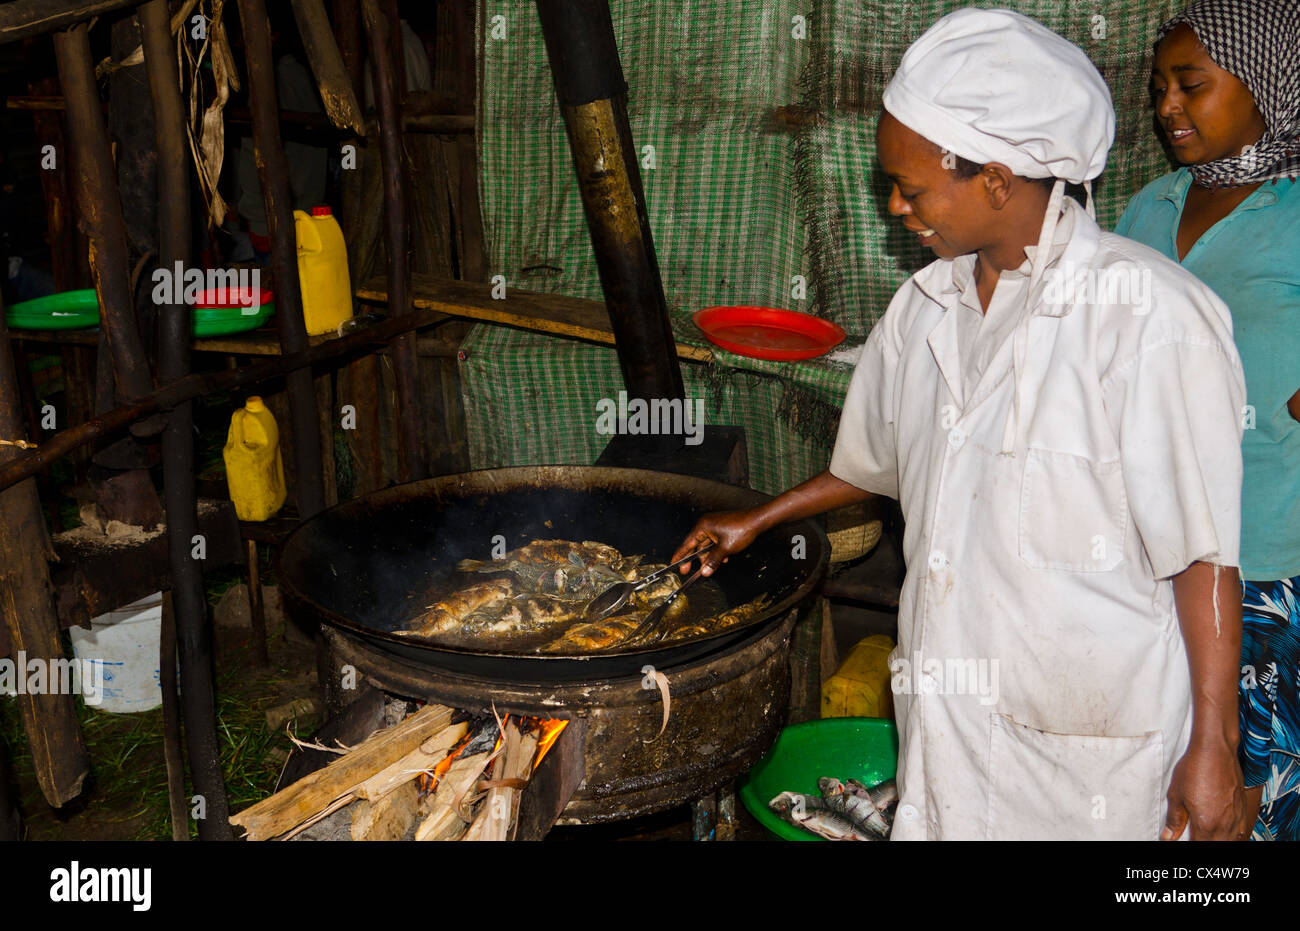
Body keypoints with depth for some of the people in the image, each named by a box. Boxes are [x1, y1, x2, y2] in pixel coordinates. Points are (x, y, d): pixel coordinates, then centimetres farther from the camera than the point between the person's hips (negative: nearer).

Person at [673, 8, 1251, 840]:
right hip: (949, 712, 6)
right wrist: (758, 519, 31)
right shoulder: (923, 309, 6)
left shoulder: (1149, 313, -17)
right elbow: (875, 461, 23)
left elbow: (1204, 553, -15)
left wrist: (1214, 744, -13)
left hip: (1093, 739, -6)